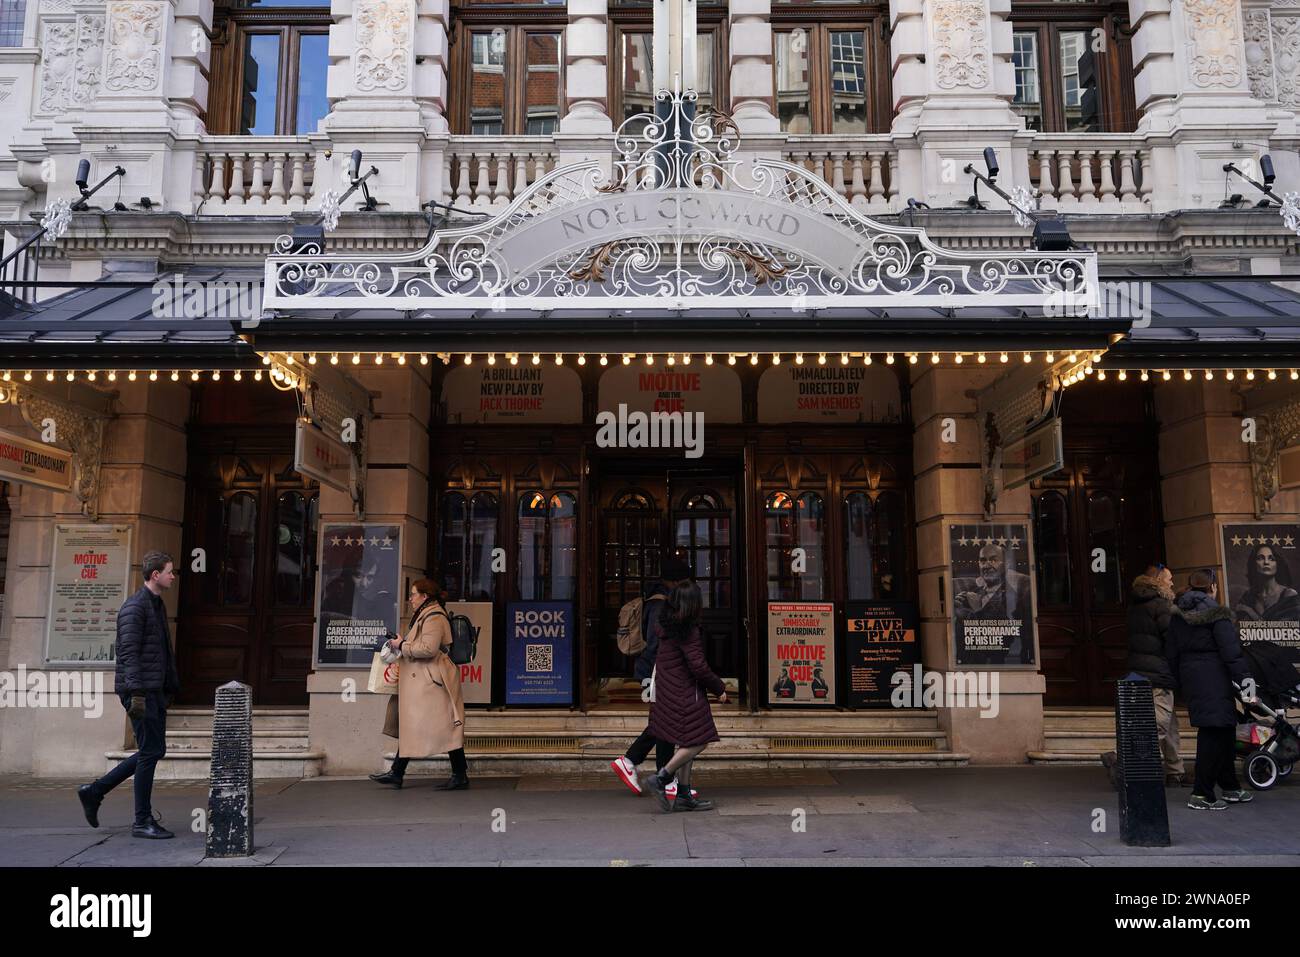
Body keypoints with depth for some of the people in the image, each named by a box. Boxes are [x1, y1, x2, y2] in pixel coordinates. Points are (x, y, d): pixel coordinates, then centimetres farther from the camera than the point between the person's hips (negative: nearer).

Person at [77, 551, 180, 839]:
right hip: (140, 691, -9)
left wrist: (170, 687, 20)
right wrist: (136, 693, -24)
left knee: (154, 750, 13)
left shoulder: (158, 606, 17)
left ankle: (95, 791, 24)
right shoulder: (135, 607, -12)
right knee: (151, 751, -4)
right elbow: (129, 652, -19)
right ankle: (143, 821, 6)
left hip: (155, 691, 9)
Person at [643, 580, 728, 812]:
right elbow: (698, 666, -20)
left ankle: (684, 795, 16)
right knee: (698, 742, -5)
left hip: (668, 693, 10)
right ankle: (661, 778, -8)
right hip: (685, 694, -10)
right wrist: (719, 688, -7)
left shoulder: (669, 627, 10)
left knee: (684, 743, 14)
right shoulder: (689, 630, -17)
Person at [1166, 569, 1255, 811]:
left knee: (1224, 730, 18)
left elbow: (1171, 654, 13)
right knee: (1215, 732, -4)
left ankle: (1230, 787, 26)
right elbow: (1231, 652, -14)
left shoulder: (1177, 615, 11)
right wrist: (1245, 681, -13)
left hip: (1190, 678, 7)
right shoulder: (1217, 613, -9)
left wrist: (1181, 682, 18)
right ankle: (1201, 794, -4)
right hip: (1214, 678, -7)